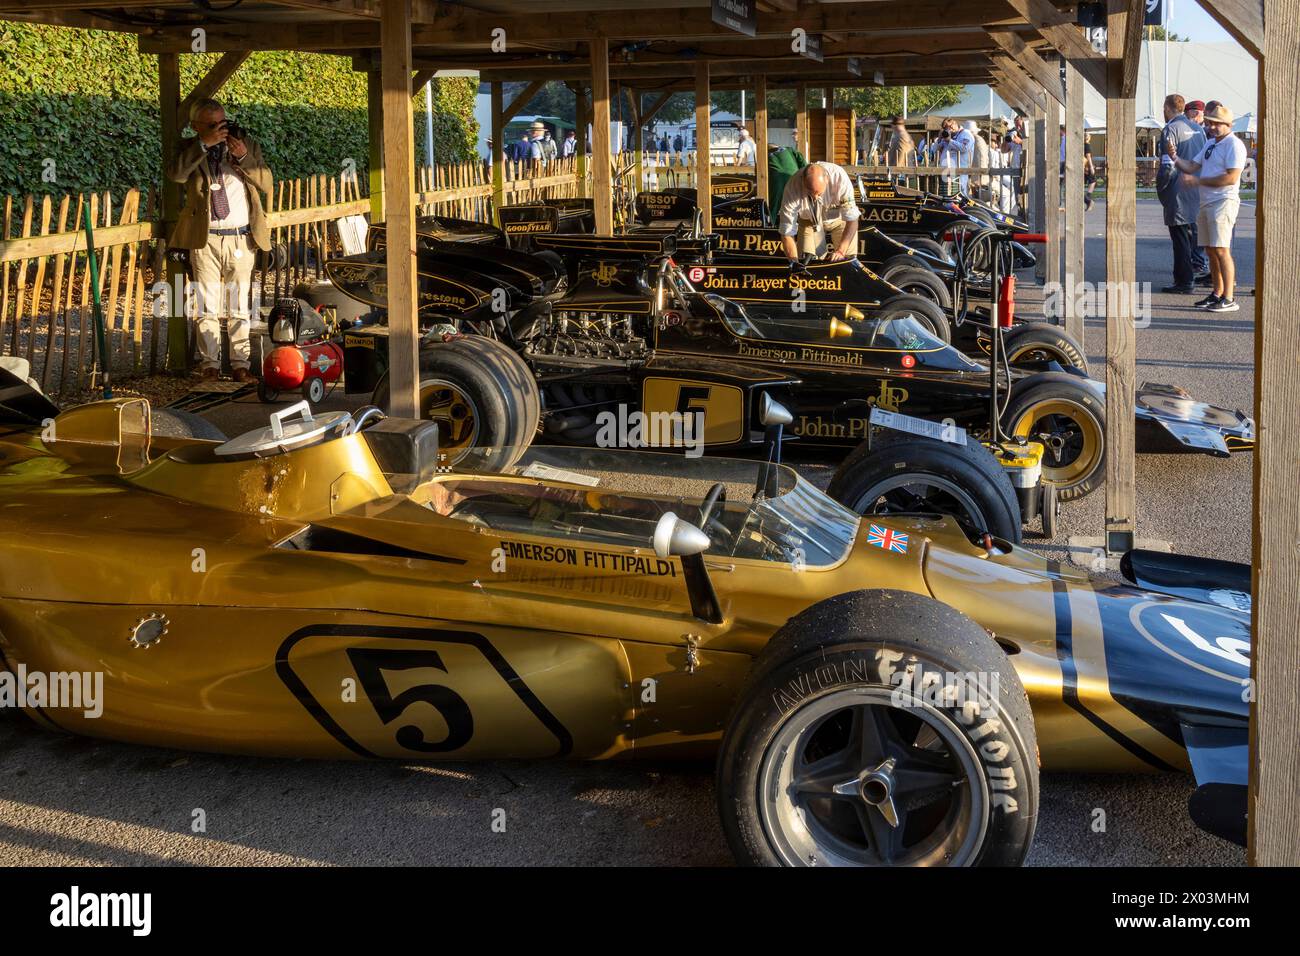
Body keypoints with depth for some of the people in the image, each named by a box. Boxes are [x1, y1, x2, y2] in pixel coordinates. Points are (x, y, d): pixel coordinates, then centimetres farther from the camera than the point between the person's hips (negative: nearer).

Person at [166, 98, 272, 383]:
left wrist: (244, 157, -15)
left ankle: (240, 364, 10)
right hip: (206, 238, -1)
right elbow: (176, 174, -19)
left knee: (239, 306, 6)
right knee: (207, 307, 2)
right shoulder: (191, 149, 3)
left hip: (241, 237, 1)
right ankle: (210, 365, 8)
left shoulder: (245, 143, 7)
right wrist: (204, 144, -24)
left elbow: (266, 182, -1)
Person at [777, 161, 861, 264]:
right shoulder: (792, 187, -35)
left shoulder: (840, 178, -38)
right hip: (809, 221, 0)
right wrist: (794, 261, -36)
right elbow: (787, 233, -27)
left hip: (839, 218, 0)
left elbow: (852, 220, -31)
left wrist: (841, 251, -40)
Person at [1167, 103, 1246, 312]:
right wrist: (1175, 157, -2)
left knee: (1221, 249, -14)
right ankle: (1216, 294, 20)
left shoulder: (1234, 145, -9)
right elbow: (1192, 166, 18)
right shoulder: (1210, 144, 20)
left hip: (1223, 201, -9)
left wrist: (1199, 180, -16)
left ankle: (1229, 299, -15)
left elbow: (1231, 177, -19)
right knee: (1211, 250, 12)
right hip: (1206, 202, 9)